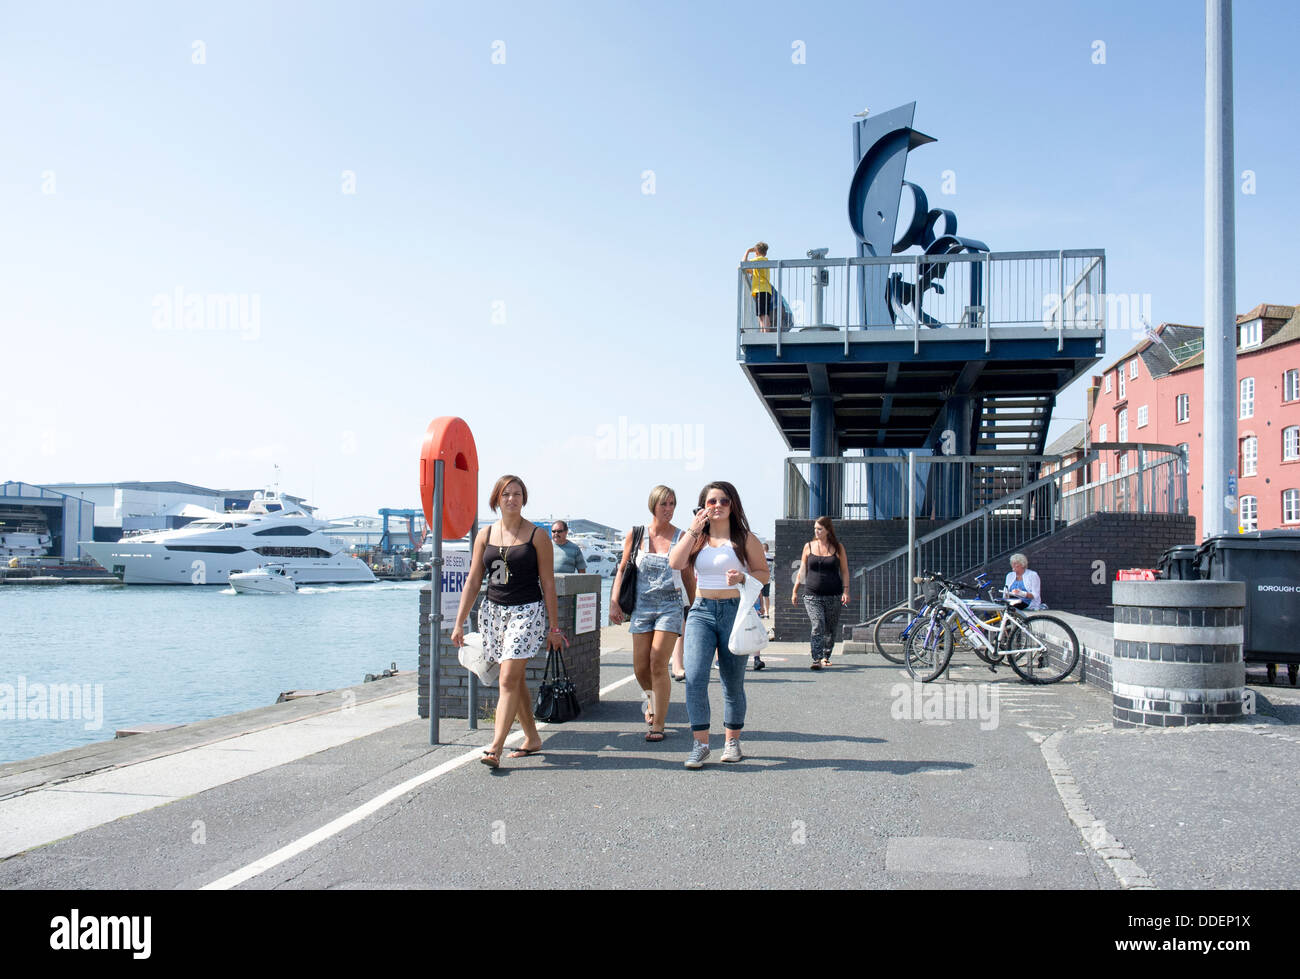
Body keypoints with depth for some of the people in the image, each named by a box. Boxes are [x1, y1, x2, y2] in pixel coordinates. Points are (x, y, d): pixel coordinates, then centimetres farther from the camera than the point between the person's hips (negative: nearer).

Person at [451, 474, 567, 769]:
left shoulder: (537, 536, -3)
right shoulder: (485, 535, 7)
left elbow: (548, 583, -2)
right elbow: (473, 582, 9)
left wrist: (553, 627, -3)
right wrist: (459, 622, 6)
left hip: (528, 611, -4)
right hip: (493, 611, 5)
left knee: (509, 679, -13)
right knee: (516, 678, 11)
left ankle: (495, 747, -13)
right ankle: (532, 738, 25)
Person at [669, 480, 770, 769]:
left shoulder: (745, 538, 2)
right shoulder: (696, 537, 9)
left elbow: (764, 573, 6)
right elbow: (675, 563, -6)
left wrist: (742, 577, -14)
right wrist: (694, 530, -10)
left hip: (734, 611, -1)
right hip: (701, 611, 1)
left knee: (733, 681, 7)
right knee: (695, 677, -13)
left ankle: (732, 740, 23)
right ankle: (701, 743, -7)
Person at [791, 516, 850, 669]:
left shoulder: (838, 547, 4)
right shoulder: (808, 547, 7)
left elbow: (844, 571, 6)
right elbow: (802, 571, 13)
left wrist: (846, 591, -5)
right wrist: (795, 591, 10)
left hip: (833, 596, 1)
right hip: (812, 595, -1)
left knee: (831, 630, 9)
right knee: (818, 627, -15)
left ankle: (826, 657, 27)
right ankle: (817, 660, -19)